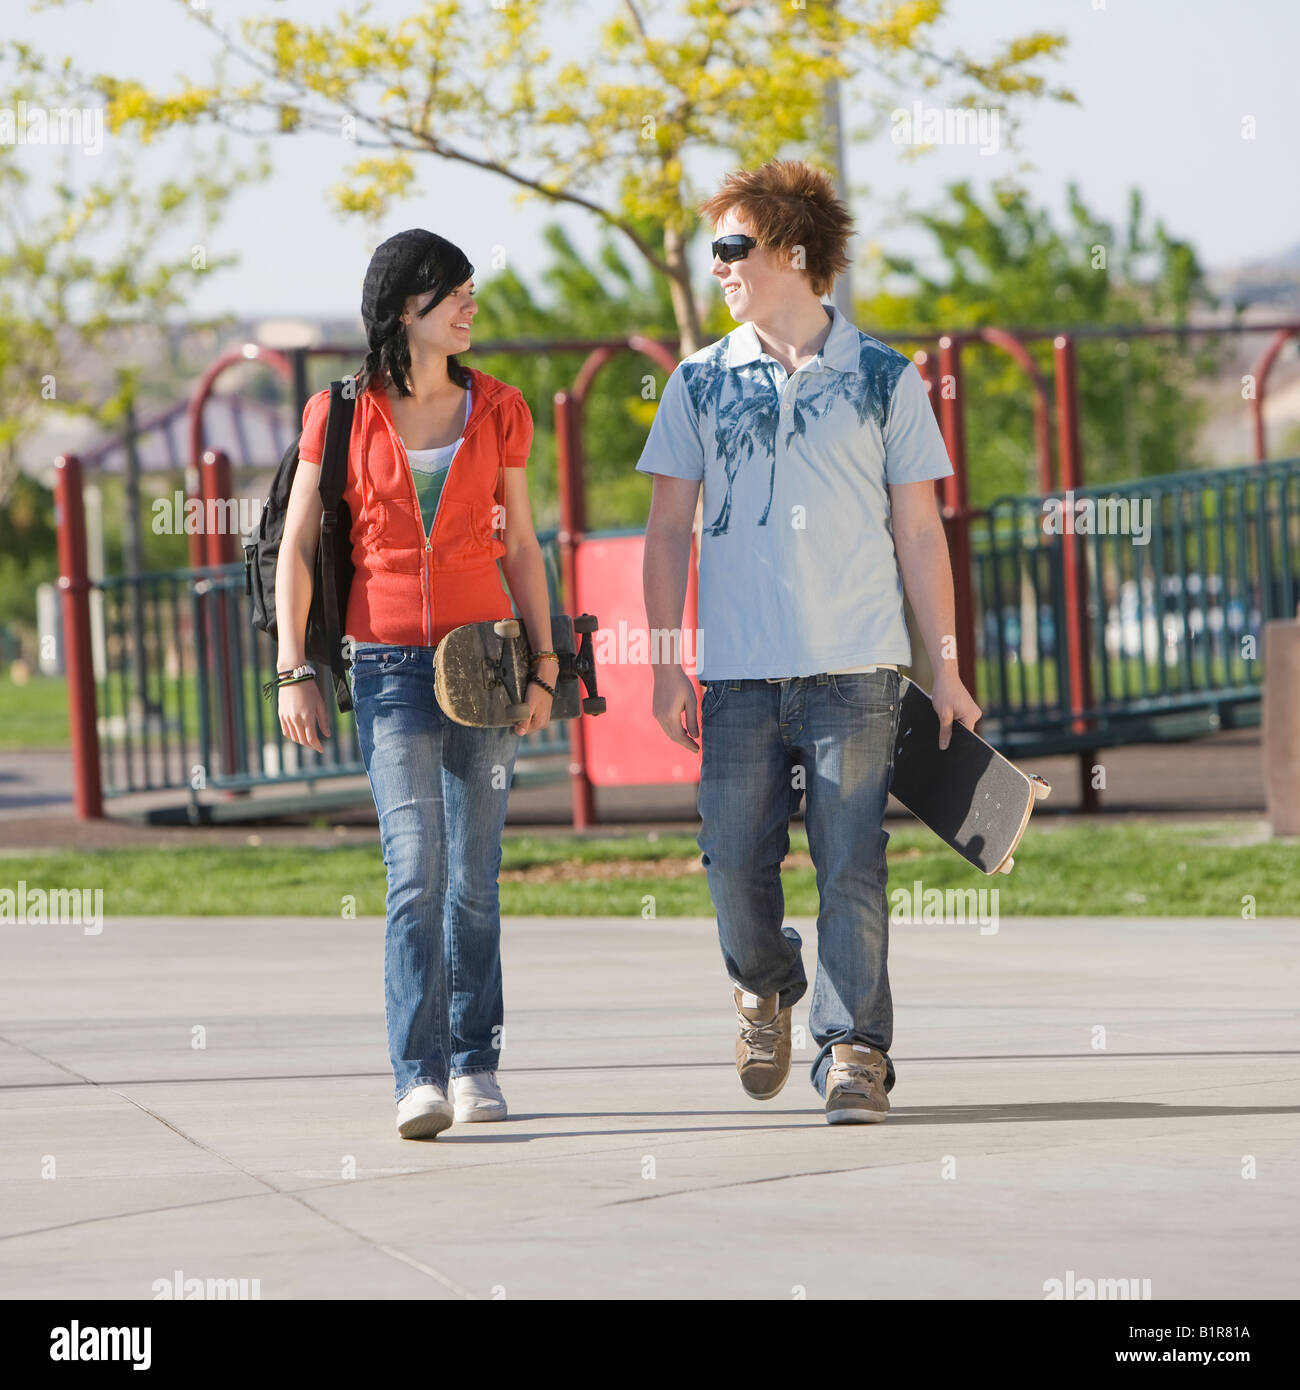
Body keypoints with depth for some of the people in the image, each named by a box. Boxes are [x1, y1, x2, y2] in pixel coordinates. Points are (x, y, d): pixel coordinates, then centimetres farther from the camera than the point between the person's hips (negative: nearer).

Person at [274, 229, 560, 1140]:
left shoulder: (496, 411, 8)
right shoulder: (343, 413, 1)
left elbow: (520, 546, 13)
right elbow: (298, 546, 2)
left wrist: (545, 663, 8)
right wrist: (293, 671, -4)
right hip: (390, 665, -2)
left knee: (474, 877, 4)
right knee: (417, 869, -14)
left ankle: (476, 1064, 17)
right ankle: (420, 1079, -17)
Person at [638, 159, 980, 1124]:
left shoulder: (885, 380, 6)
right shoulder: (700, 384, 10)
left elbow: (919, 534, 8)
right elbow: (669, 530, 10)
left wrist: (948, 669, 4)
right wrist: (667, 664, 2)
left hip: (856, 670, -2)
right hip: (740, 673, 2)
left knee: (852, 866, -7)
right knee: (737, 862, 0)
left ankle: (854, 1050, 1)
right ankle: (766, 990, 28)